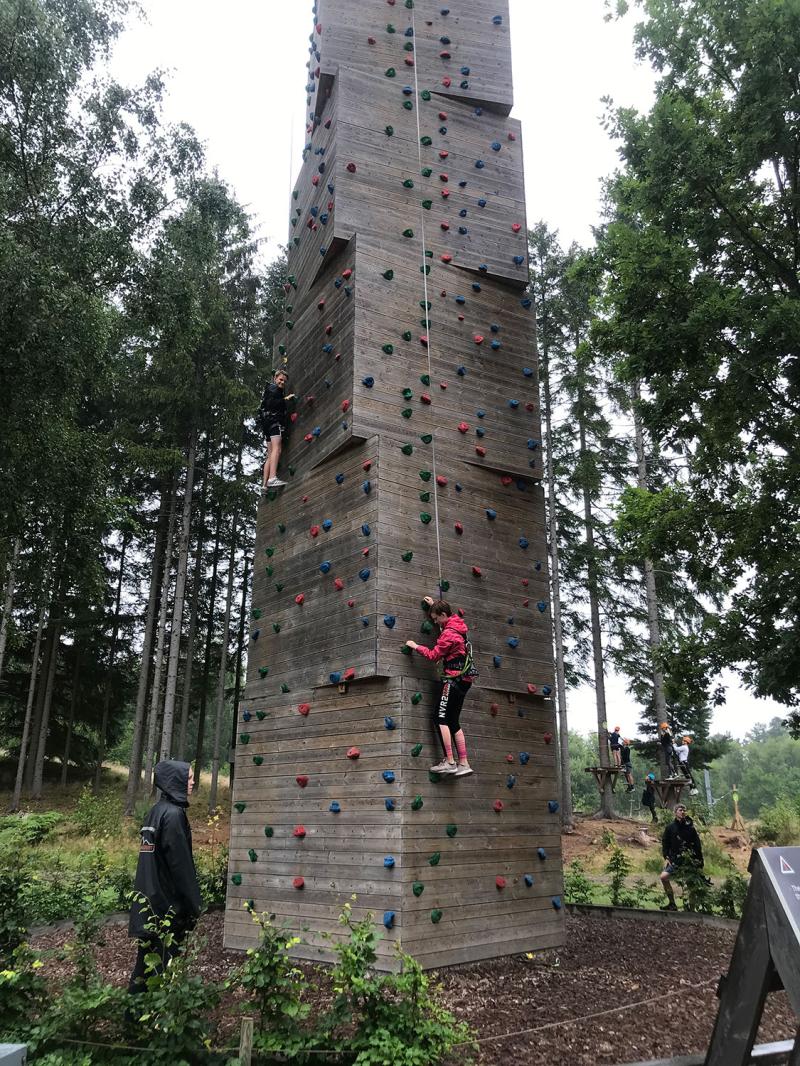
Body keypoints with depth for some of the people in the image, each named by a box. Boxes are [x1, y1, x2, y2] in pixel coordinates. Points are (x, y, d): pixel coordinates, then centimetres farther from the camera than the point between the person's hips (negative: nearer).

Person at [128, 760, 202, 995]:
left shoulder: (156, 811, 10)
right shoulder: (173, 814, -18)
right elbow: (180, 863, -19)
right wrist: (194, 902, -12)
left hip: (150, 897, 9)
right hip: (167, 899, -9)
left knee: (150, 953, 16)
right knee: (163, 957, 0)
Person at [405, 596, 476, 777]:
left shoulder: (449, 633, -16)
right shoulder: (458, 624, 12)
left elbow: (433, 655, -13)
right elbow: (447, 616, 38)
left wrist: (416, 646, -1)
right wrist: (434, 605, 37)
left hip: (454, 679, -10)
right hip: (464, 679, 10)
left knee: (441, 718, -8)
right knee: (453, 721, 10)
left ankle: (449, 762, -11)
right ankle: (463, 764, 8)